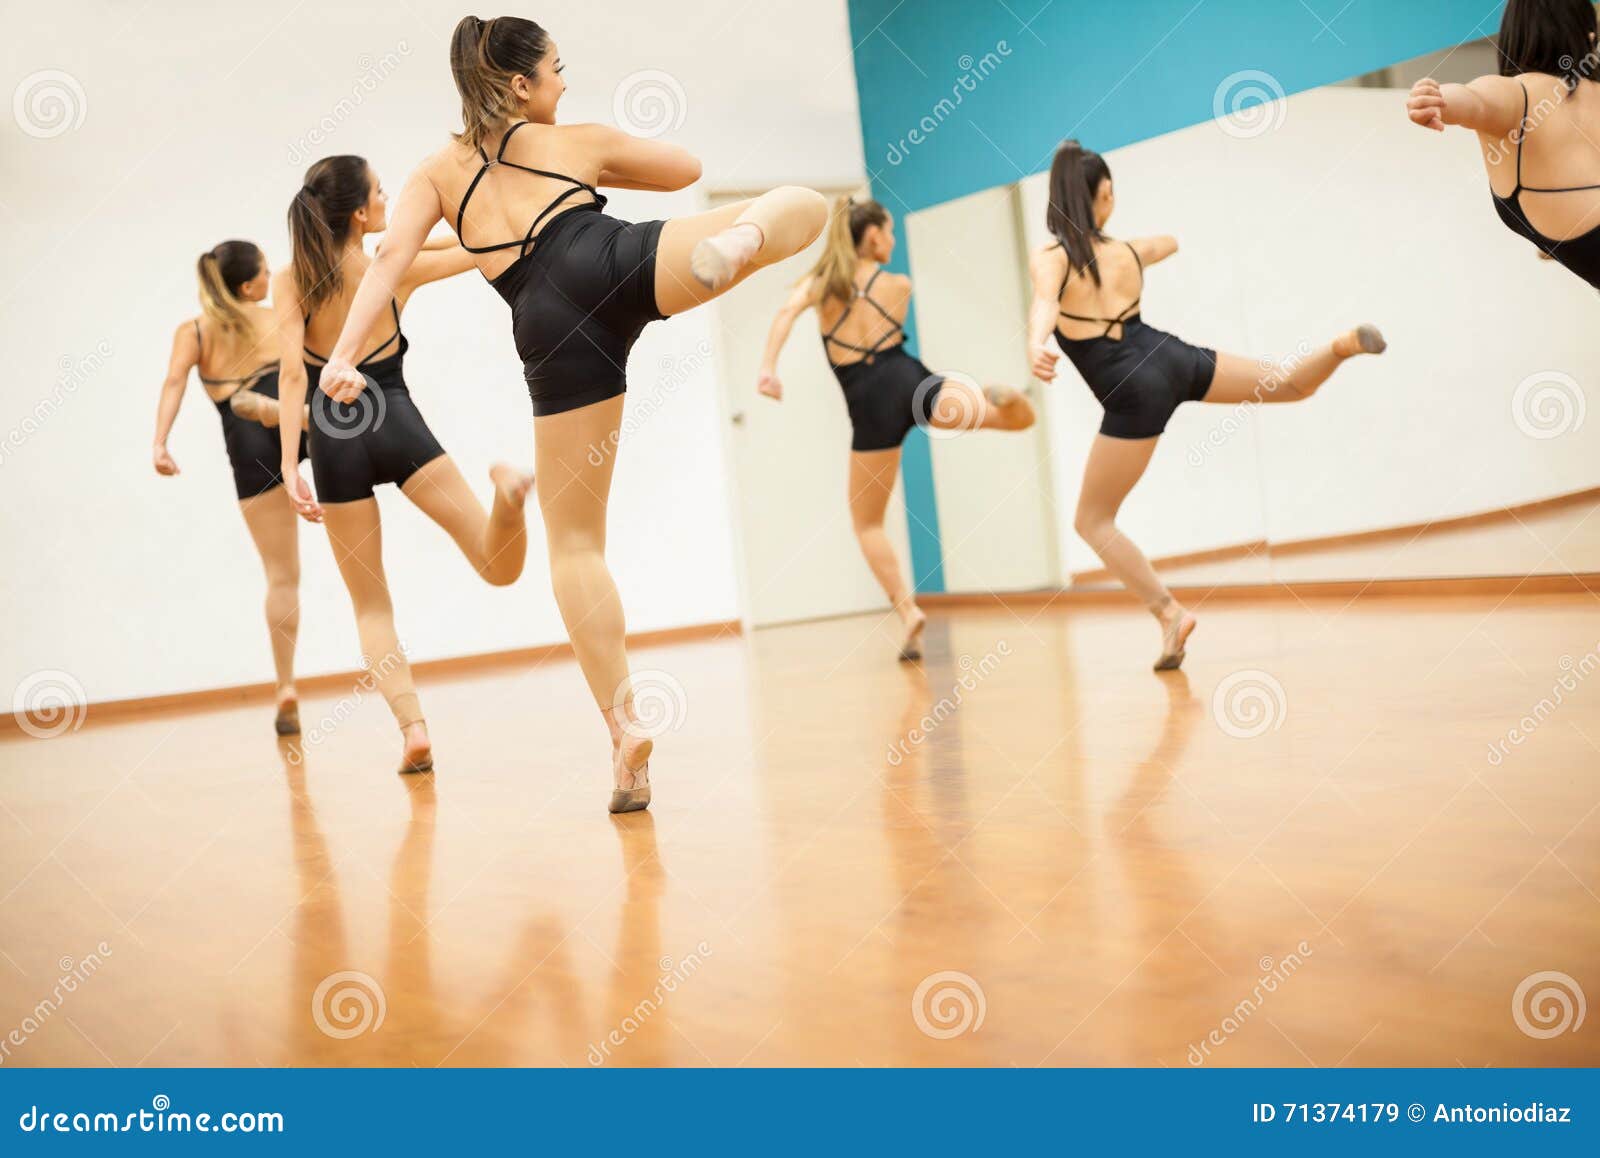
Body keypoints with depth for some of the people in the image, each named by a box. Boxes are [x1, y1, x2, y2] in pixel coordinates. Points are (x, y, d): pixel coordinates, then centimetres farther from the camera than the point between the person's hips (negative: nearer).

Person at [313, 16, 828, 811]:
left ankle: (623, 724, -2)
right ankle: (737, 242, -23)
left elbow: (392, 255, 8)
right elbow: (686, 168, 41)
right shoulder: (577, 141, 28)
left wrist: (345, 352, 0)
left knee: (574, 540, 10)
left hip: (554, 330, 1)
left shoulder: (438, 172, 27)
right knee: (805, 204, 15)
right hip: (620, 264, -1)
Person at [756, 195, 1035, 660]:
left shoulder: (818, 281, 11)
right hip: (909, 381, 0)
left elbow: (787, 312, -10)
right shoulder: (899, 285, 13)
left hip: (870, 404, 1)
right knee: (1023, 416, 7)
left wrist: (768, 369, -20)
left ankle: (907, 610, -2)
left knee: (867, 522, 16)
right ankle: (1000, 396, -30)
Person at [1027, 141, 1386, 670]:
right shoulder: (1127, 251, 12)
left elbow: (1045, 303, -32)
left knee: (1092, 522, 9)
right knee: (1293, 385, 26)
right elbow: (1169, 243, 38)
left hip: (1137, 394, -5)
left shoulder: (1049, 259, -7)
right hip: (1174, 358, 5)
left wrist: (1036, 348, -52)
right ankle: (1342, 345, -5)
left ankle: (1170, 612, -2)